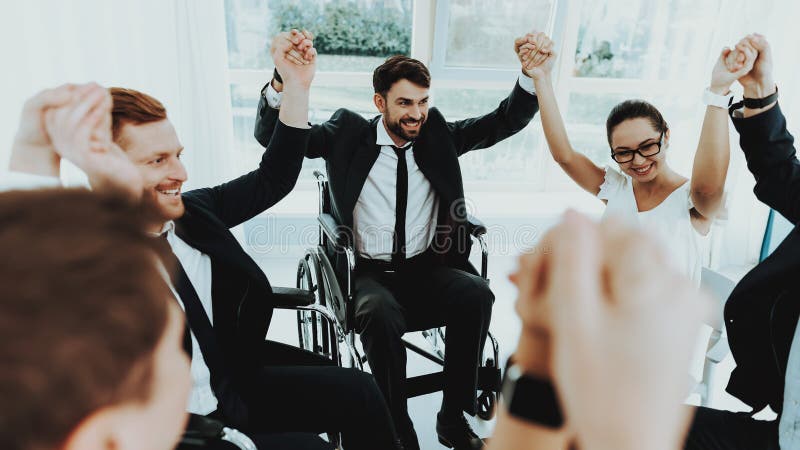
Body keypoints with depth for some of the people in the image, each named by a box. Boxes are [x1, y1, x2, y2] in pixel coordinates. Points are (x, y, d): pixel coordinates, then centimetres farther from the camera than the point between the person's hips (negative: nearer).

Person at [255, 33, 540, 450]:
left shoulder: (438, 133, 8)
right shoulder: (348, 133, 1)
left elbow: (505, 121, 4)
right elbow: (269, 135, -5)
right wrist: (282, 81, -26)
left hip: (427, 269, 3)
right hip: (368, 272, -2)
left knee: (477, 294, -27)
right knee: (381, 313, -35)